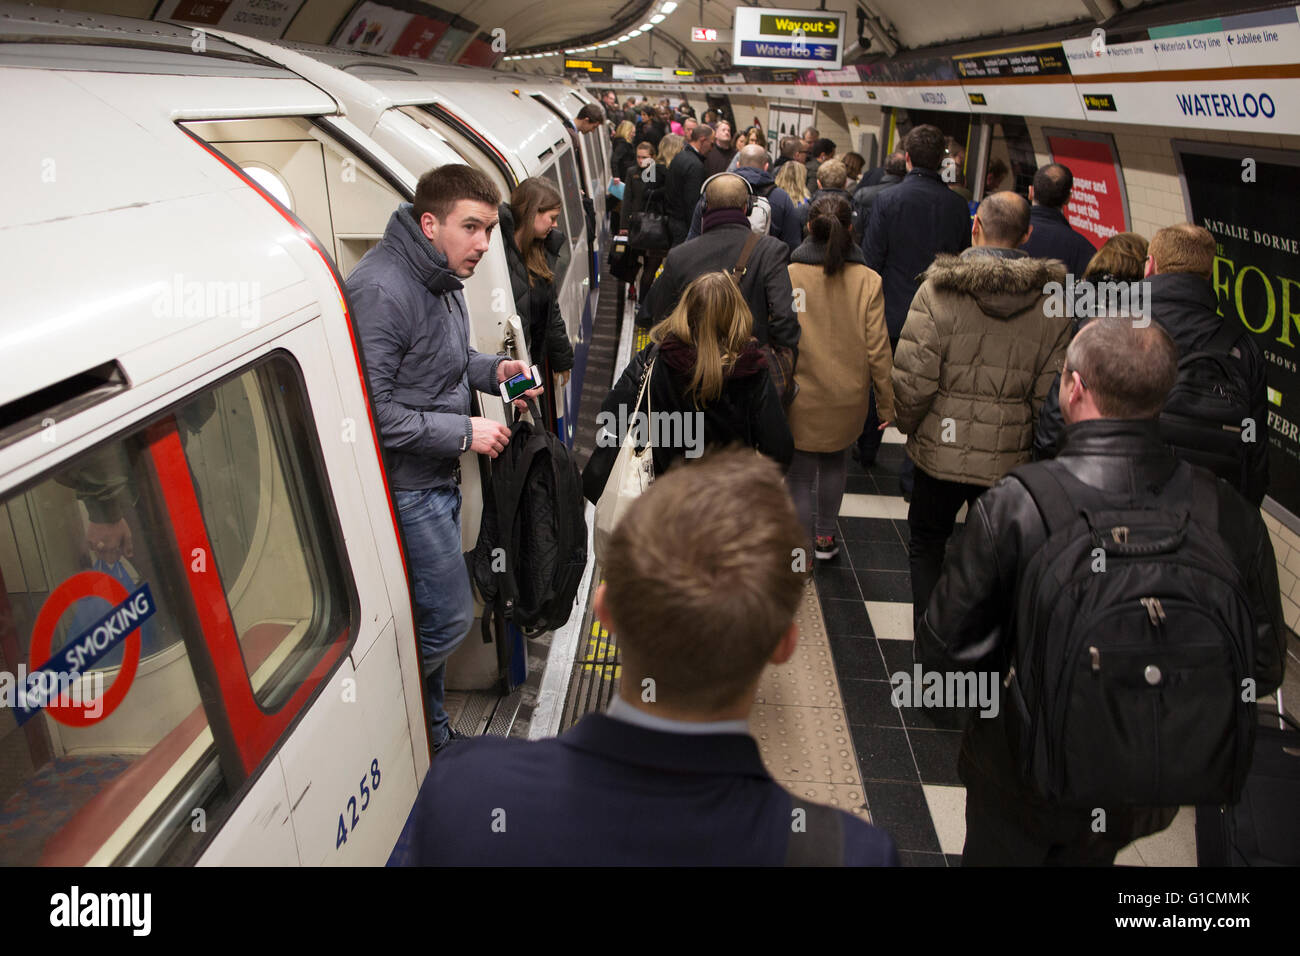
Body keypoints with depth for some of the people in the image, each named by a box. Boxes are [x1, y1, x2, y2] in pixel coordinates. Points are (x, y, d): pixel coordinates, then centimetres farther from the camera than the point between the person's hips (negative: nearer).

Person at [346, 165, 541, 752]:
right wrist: (464, 432, -22)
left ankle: (432, 737, 36)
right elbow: (372, 411, -27)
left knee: (435, 617, 19)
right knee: (449, 618, -3)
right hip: (405, 487, -10)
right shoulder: (380, 291, -23)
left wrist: (493, 370, 5)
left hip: (438, 479, 10)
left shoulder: (442, 278, 9)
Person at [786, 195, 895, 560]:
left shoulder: (789, 276, -14)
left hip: (801, 399, -2)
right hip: (848, 397, 3)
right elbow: (877, 348, -6)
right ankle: (825, 536, 37)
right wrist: (887, 402, 4)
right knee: (835, 461, 27)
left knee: (801, 476, 10)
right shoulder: (867, 280, -10)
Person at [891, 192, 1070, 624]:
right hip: (1011, 458, 3)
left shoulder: (939, 291, -14)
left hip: (943, 450, -2)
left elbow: (912, 380, -14)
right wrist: (1031, 438, 11)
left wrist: (906, 424, 4)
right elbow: (1051, 394, -5)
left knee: (926, 543, 17)